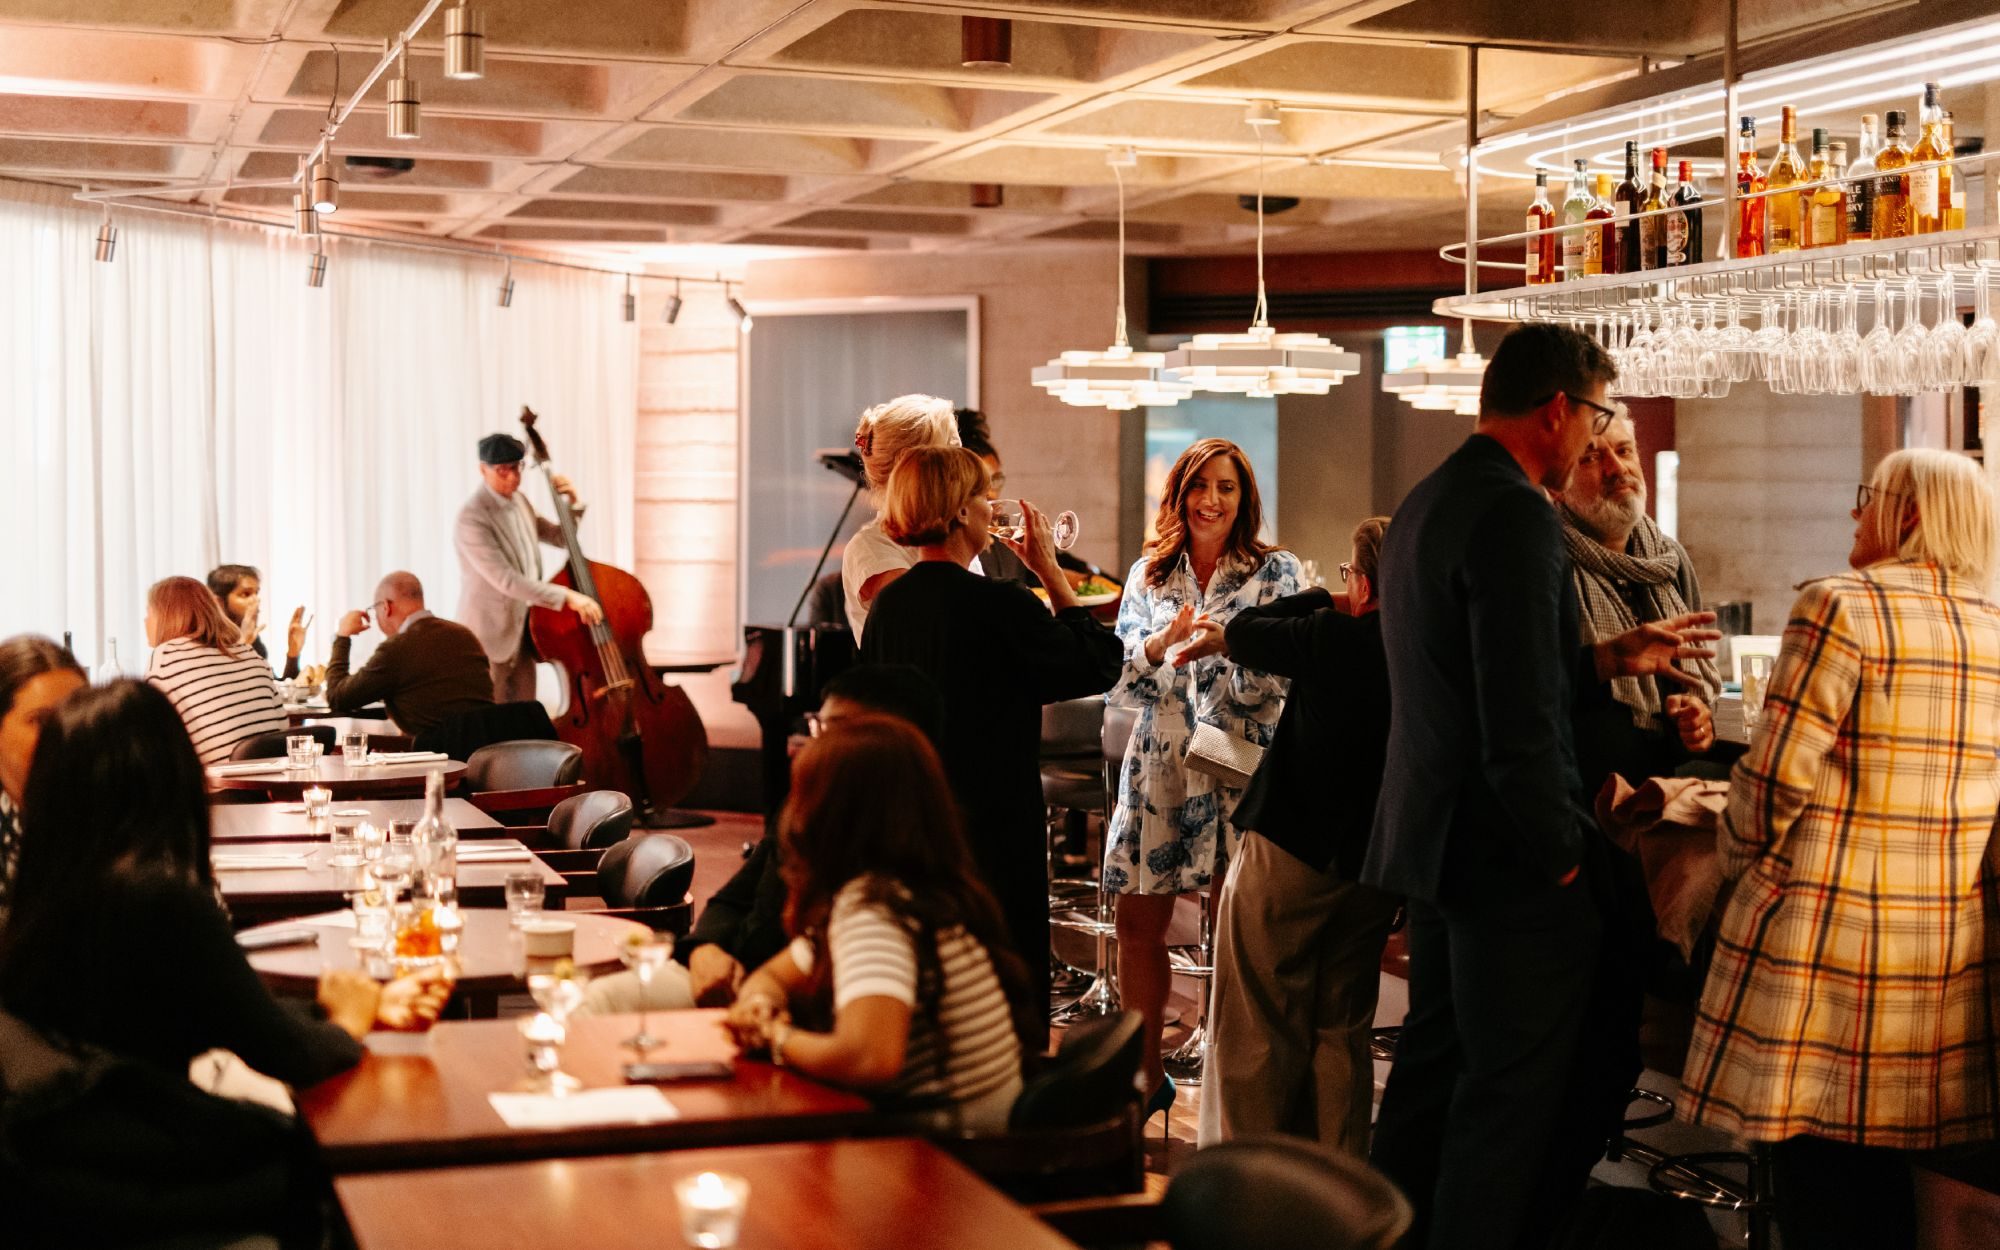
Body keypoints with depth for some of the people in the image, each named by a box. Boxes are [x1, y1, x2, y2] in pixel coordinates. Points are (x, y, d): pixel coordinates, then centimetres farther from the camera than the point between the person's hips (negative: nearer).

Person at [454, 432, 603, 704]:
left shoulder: (519, 502, 6)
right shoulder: (471, 518, -20)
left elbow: (559, 538, 21)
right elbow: (506, 579, -28)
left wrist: (574, 504, 1)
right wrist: (567, 596, -33)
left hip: (523, 633, 8)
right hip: (489, 637, -8)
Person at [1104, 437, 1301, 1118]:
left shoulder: (1277, 572, 1)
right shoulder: (1148, 575, 11)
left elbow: (1283, 678, -8)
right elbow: (1122, 680, 5)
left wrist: (1226, 643, -25)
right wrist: (1163, 641, -14)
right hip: (1159, 767, 4)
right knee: (1138, 925, 6)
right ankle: (1146, 1075, 21)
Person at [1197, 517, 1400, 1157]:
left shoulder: (1332, 638, -18)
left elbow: (1242, 633, -4)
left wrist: (1319, 597, 7)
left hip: (1289, 852, -5)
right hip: (1373, 864, 5)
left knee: (1255, 1033, 5)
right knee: (1342, 1032, 17)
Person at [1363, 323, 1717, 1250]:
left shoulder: (1425, 503, 12)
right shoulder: (1516, 514, -19)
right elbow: (1518, 725, -24)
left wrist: (1608, 659, 14)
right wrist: (1560, 853, -13)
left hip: (1433, 842, 10)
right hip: (1508, 859, -10)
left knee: (1433, 1065, 19)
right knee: (1510, 1098, 1)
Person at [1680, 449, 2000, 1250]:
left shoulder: (1842, 607, -10)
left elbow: (1775, 779, -12)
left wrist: (1737, 865, 4)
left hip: (1827, 939, -6)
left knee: (1818, 1181, 2)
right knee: (1885, 1170, 14)